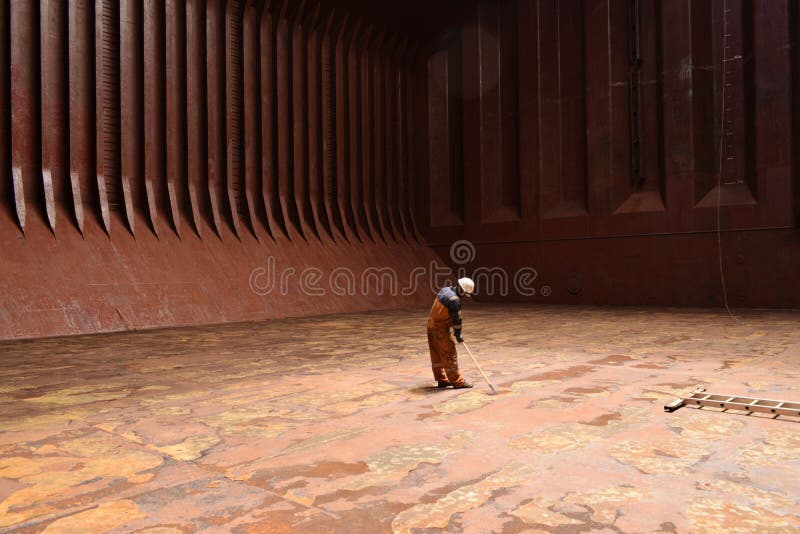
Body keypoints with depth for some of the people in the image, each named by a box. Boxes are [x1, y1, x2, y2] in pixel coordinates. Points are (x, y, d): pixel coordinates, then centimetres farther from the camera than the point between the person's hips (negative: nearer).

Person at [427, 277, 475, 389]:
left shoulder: (446, 289, 5)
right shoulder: (454, 299, -23)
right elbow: (457, 318, -16)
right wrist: (458, 334, -4)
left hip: (432, 324, 10)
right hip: (441, 329, -10)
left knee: (437, 354, 14)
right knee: (449, 354, -1)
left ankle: (442, 380, 25)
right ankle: (457, 382, 6)